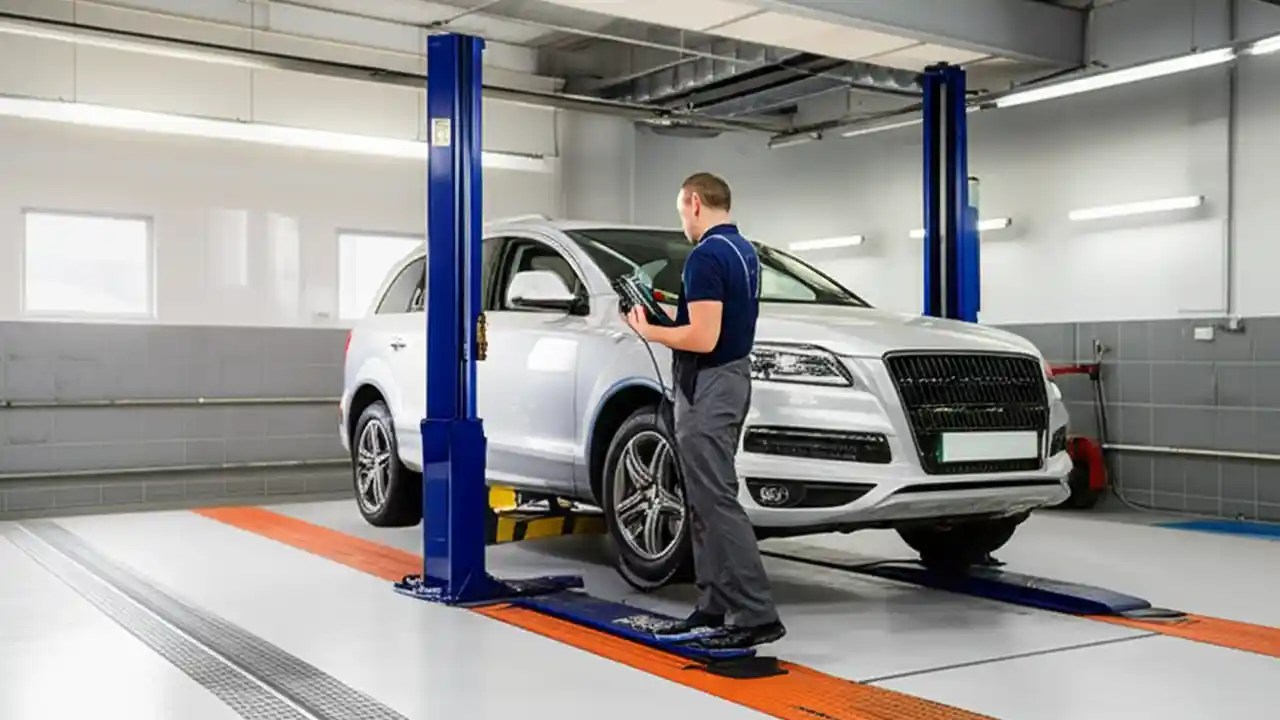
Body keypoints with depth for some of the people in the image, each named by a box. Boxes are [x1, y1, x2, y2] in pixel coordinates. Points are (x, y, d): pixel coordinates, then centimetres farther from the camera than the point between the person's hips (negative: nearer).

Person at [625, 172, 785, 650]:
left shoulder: (706, 256, -18)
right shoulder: (744, 251, 14)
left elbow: (703, 338, -24)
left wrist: (648, 331, -10)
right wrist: (674, 311, 20)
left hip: (708, 388, -11)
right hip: (730, 378, 11)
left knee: (717, 503, -9)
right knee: (706, 502, 14)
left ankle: (757, 615, -7)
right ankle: (714, 607, 19)